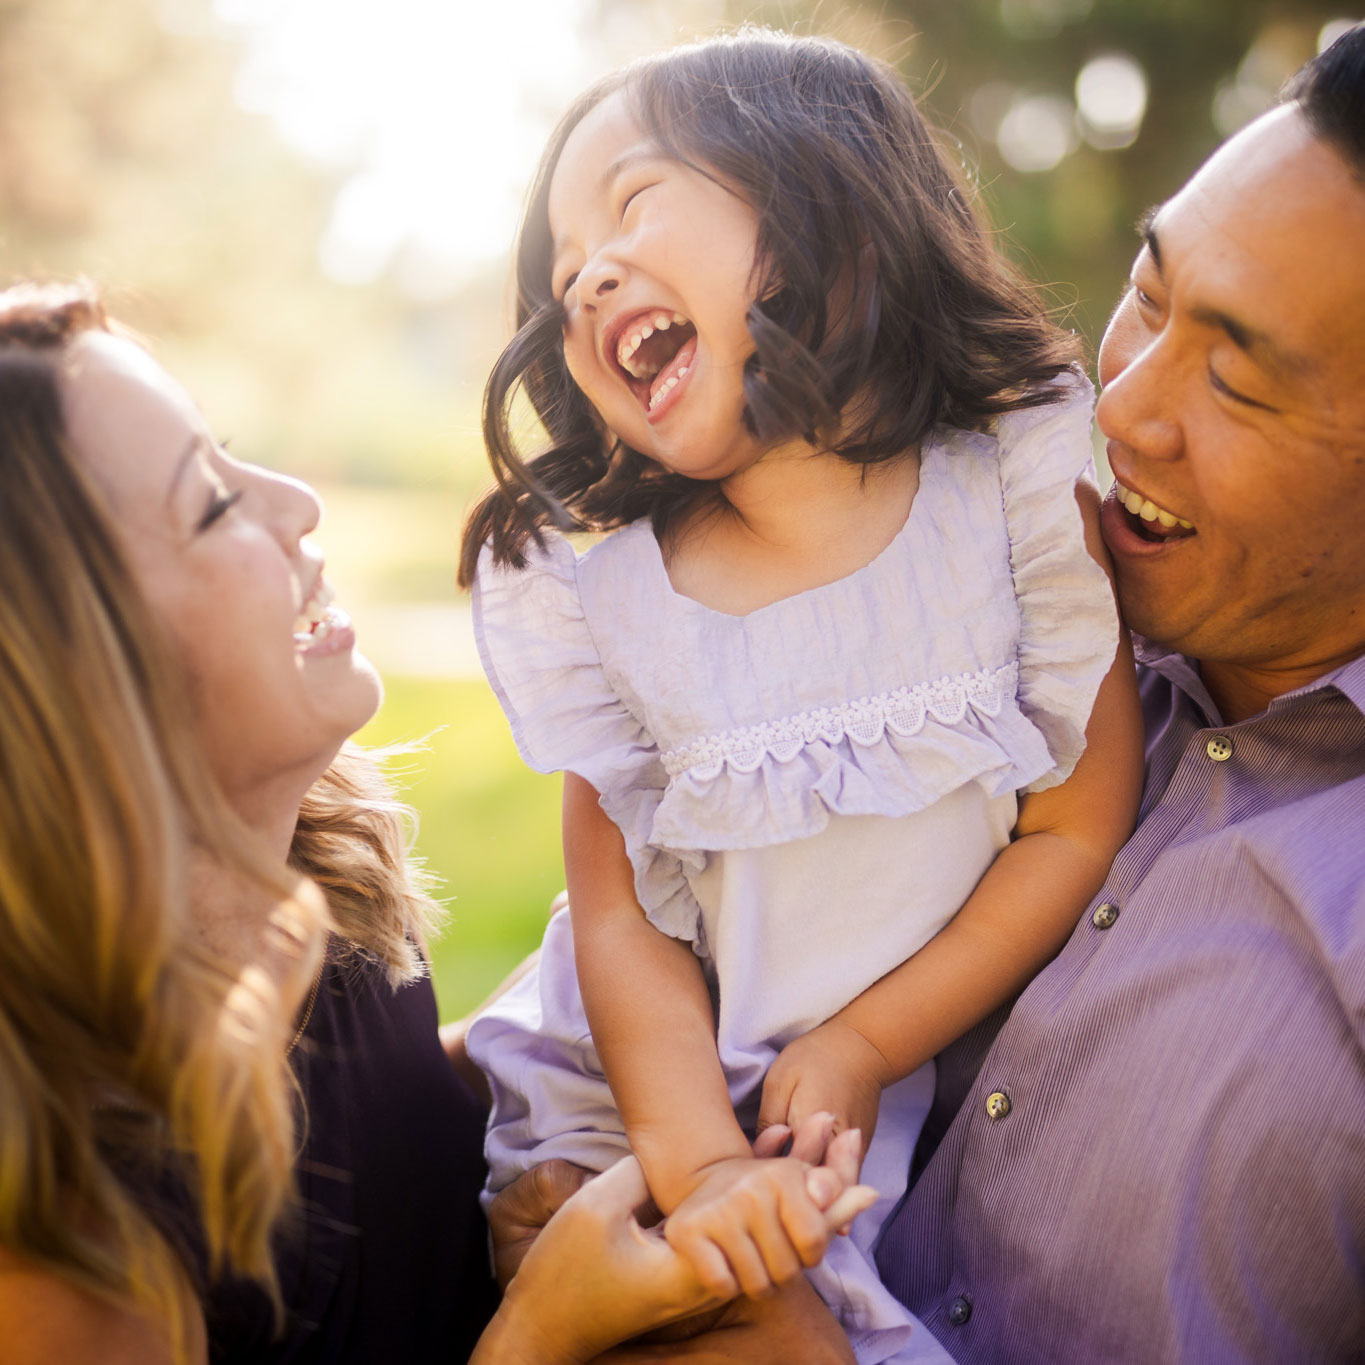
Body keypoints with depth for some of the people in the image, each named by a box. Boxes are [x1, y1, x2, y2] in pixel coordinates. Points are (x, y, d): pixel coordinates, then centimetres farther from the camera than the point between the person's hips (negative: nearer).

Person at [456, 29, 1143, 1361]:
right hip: (649, 1093, 1)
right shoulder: (586, 593, -8)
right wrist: (702, 1164, -19)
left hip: (933, 1091, 0)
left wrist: (857, 1052, -11)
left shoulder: (1024, 492, -11)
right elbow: (622, 918, -5)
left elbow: (1082, 826, -7)